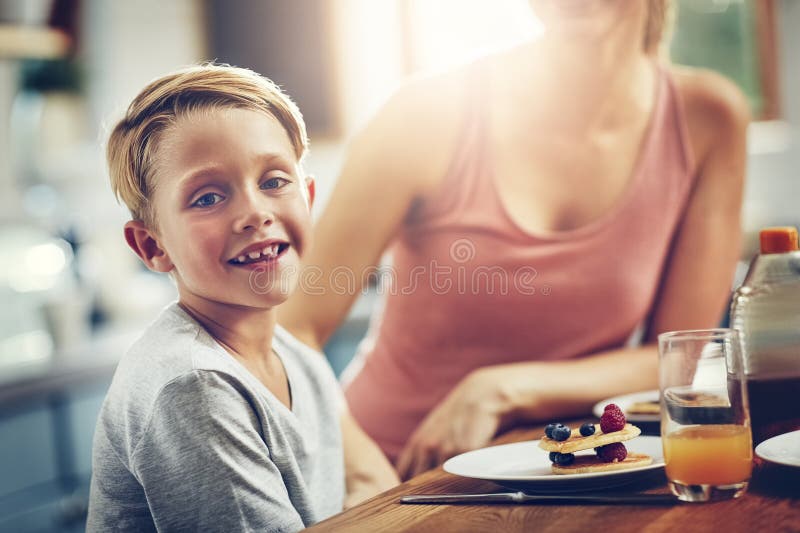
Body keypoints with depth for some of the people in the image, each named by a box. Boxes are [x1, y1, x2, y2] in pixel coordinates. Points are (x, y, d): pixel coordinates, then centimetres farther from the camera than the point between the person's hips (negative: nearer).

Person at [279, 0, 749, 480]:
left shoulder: (706, 120, -6)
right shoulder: (433, 114, -12)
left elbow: (680, 362, -2)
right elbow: (295, 329, -12)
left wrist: (502, 391, -15)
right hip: (390, 470, 0)